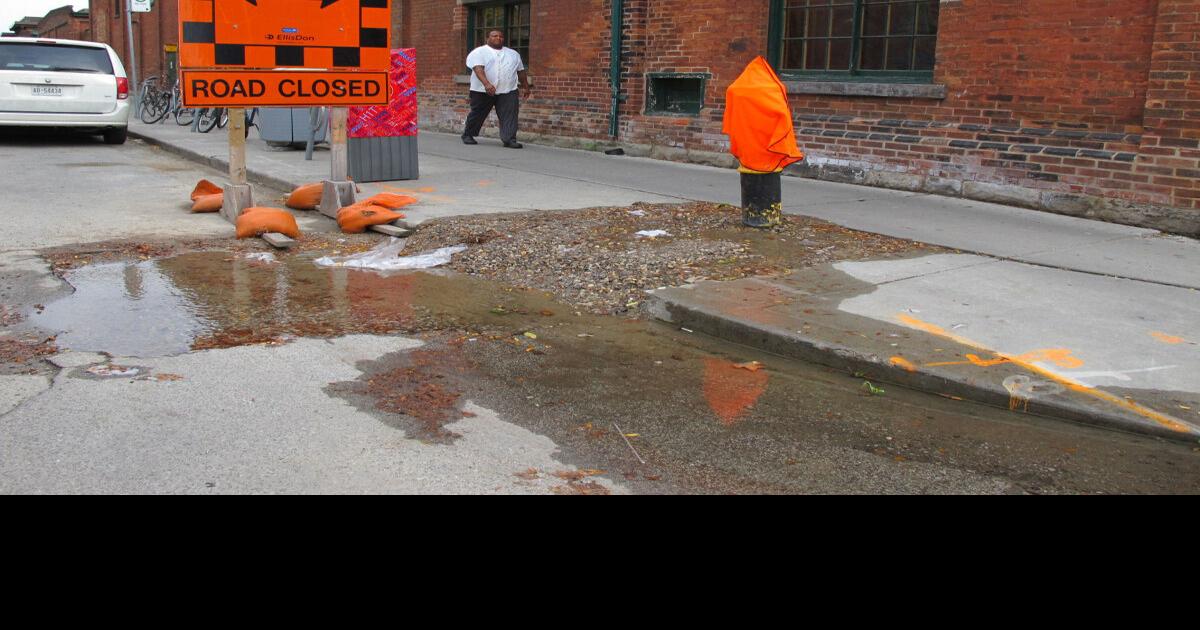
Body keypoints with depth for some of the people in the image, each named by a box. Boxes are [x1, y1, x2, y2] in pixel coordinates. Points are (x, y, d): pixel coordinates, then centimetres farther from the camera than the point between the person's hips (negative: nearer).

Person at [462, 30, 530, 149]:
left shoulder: (513, 54, 16)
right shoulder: (479, 52, -2)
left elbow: (521, 71, 23)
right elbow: (478, 68, -17)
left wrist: (525, 87, 21)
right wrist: (486, 84, -32)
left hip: (508, 91, 3)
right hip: (482, 90, -3)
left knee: (510, 115, -13)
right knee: (477, 114, 8)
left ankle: (509, 139, -14)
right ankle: (467, 135, 26)